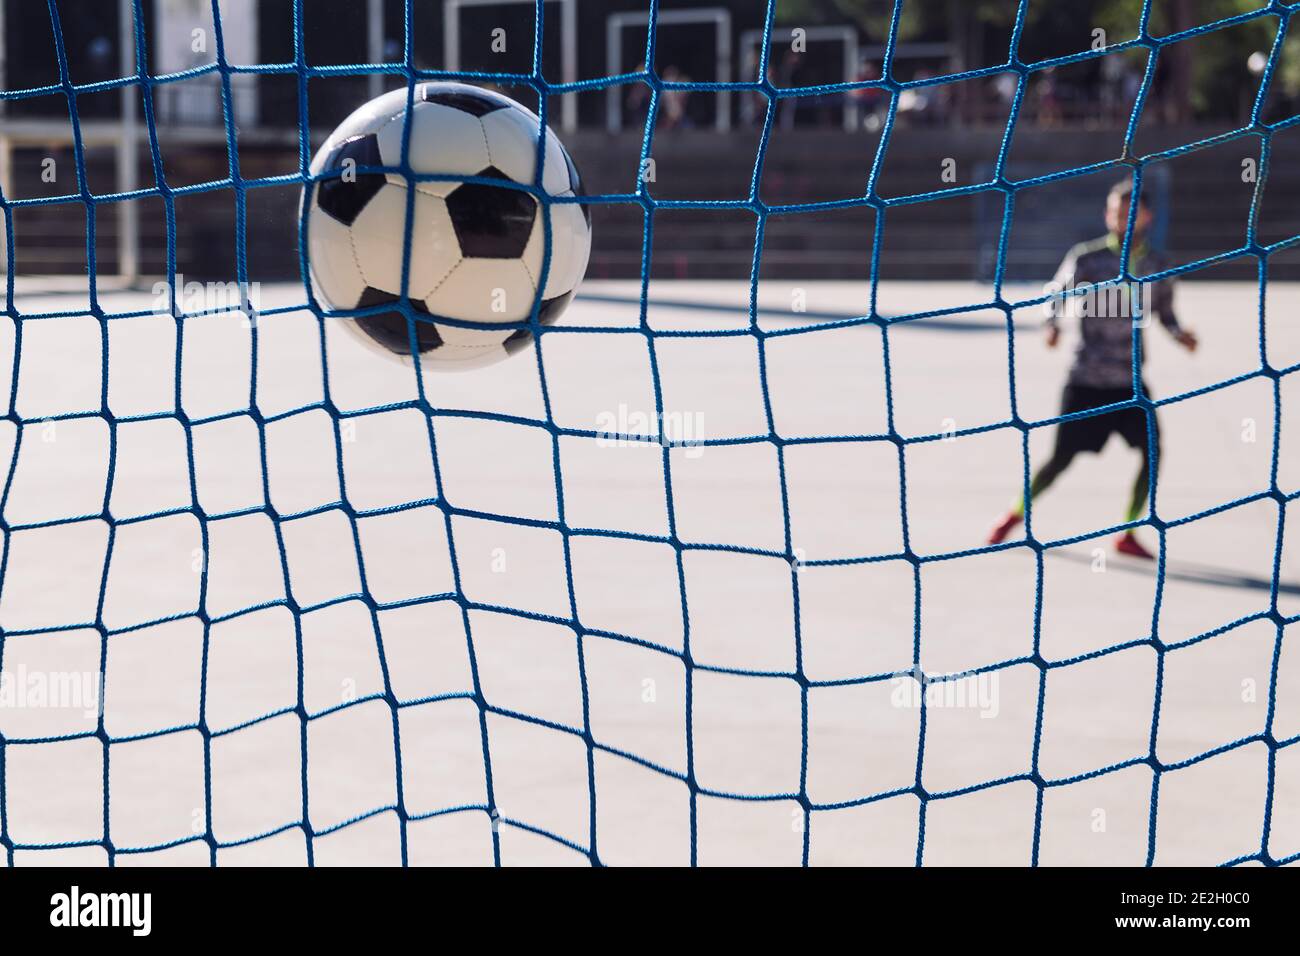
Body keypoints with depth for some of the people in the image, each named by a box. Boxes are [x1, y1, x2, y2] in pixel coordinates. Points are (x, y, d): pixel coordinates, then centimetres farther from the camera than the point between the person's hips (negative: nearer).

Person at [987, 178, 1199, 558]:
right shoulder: (1085, 258, -6)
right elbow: (1056, 295, 1)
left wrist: (1180, 334, -5)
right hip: (1086, 381, -3)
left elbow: (1165, 312, 16)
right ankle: (1017, 513, 24)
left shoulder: (1157, 268, 3)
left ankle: (1127, 534, 2)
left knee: (1152, 450, -12)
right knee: (1061, 459, -2)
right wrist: (1052, 325, -20)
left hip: (1130, 381, 3)